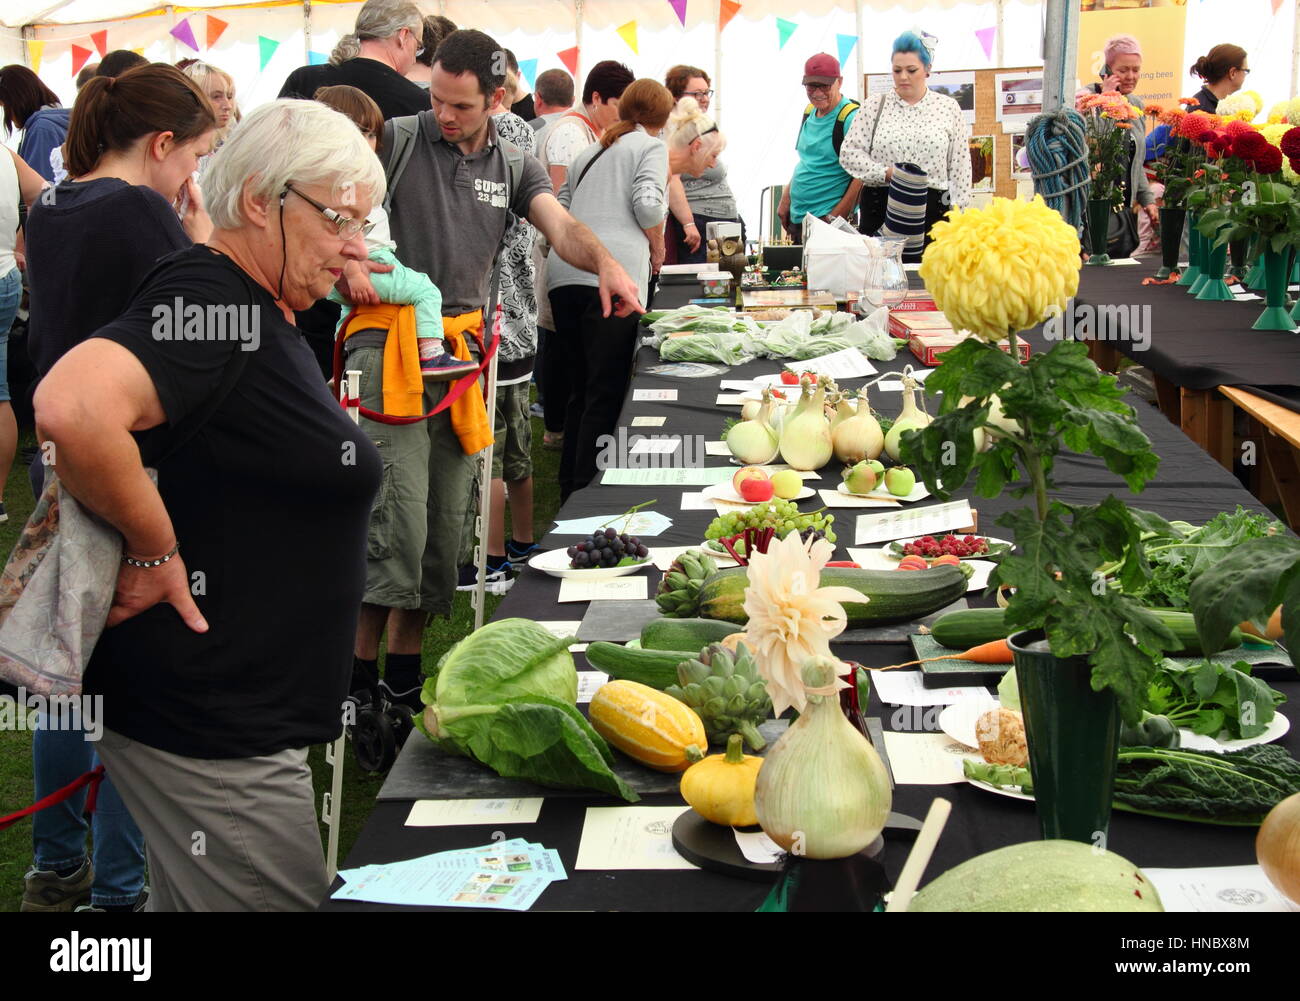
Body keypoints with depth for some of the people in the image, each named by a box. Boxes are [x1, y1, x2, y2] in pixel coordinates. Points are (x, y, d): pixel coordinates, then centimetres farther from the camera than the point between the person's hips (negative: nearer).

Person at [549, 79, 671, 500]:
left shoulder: (588, 153, 26)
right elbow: (647, 202, -7)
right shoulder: (651, 146, 8)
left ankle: (570, 492, 19)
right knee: (606, 393, -4)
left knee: (581, 389, 14)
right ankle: (588, 493, -8)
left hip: (564, 275, 6)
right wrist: (657, 246, 10)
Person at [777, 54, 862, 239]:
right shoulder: (810, 112, 12)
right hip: (797, 220, 8)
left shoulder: (851, 118, -13)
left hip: (828, 219, -8)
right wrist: (785, 201, 15)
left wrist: (837, 217, -20)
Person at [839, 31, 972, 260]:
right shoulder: (875, 106, 8)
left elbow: (960, 166, 7)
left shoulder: (948, 108, 8)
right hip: (880, 207, 0)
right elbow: (849, 153, 4)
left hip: (932, 208, 0)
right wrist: (887, 172, -10)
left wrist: (958, 214, 0)